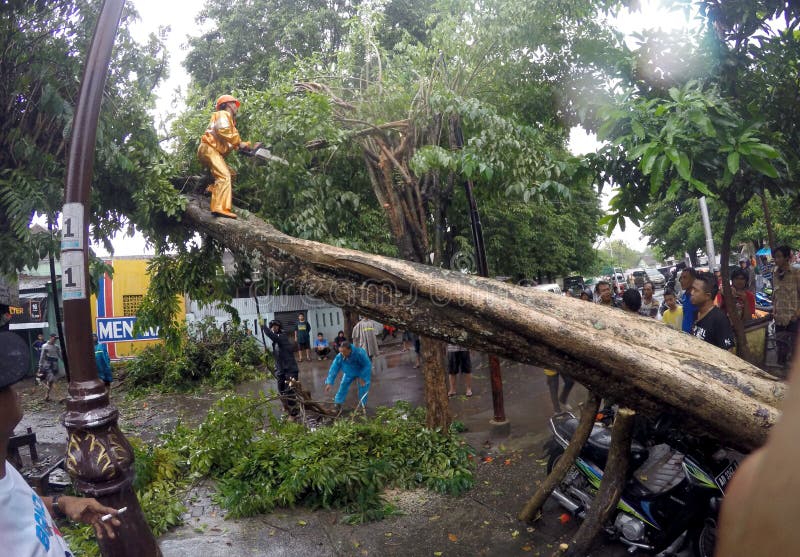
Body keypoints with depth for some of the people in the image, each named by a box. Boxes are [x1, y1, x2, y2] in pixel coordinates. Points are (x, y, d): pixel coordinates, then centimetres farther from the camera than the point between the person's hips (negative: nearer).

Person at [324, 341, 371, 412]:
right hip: (349, 373, 3)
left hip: (361, 372, -3)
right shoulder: (339, 357, -30)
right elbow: (333, 369, -27)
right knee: (343, 385, -6)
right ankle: (338, 403, 5)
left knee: (363, 386, -11)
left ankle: (363, 404, 6)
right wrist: (329, 383, -33)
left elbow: (367, 365, -28)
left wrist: (363, 378, -29)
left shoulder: (360, 353, -40)